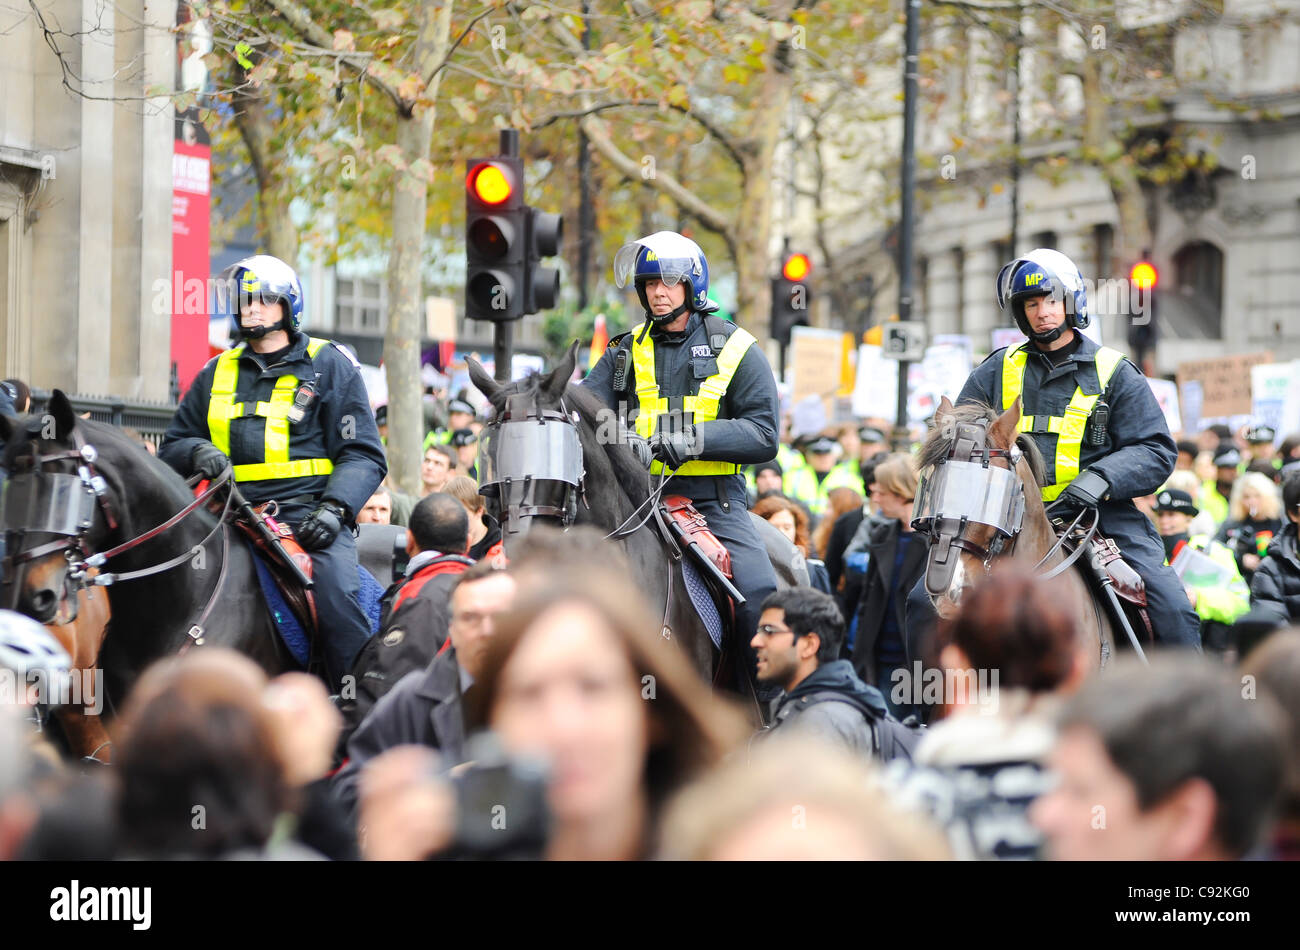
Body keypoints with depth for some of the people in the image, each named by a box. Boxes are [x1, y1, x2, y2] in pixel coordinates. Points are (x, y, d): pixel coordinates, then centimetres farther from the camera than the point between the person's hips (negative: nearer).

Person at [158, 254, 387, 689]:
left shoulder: (330, 366, 8)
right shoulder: (218, 372, 19)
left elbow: (363, 455, 3)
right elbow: (172, 445, 25)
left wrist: (334, 507, -15)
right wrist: (197, 452, -1)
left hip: (307, 508, -4)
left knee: (336, 590, -28)